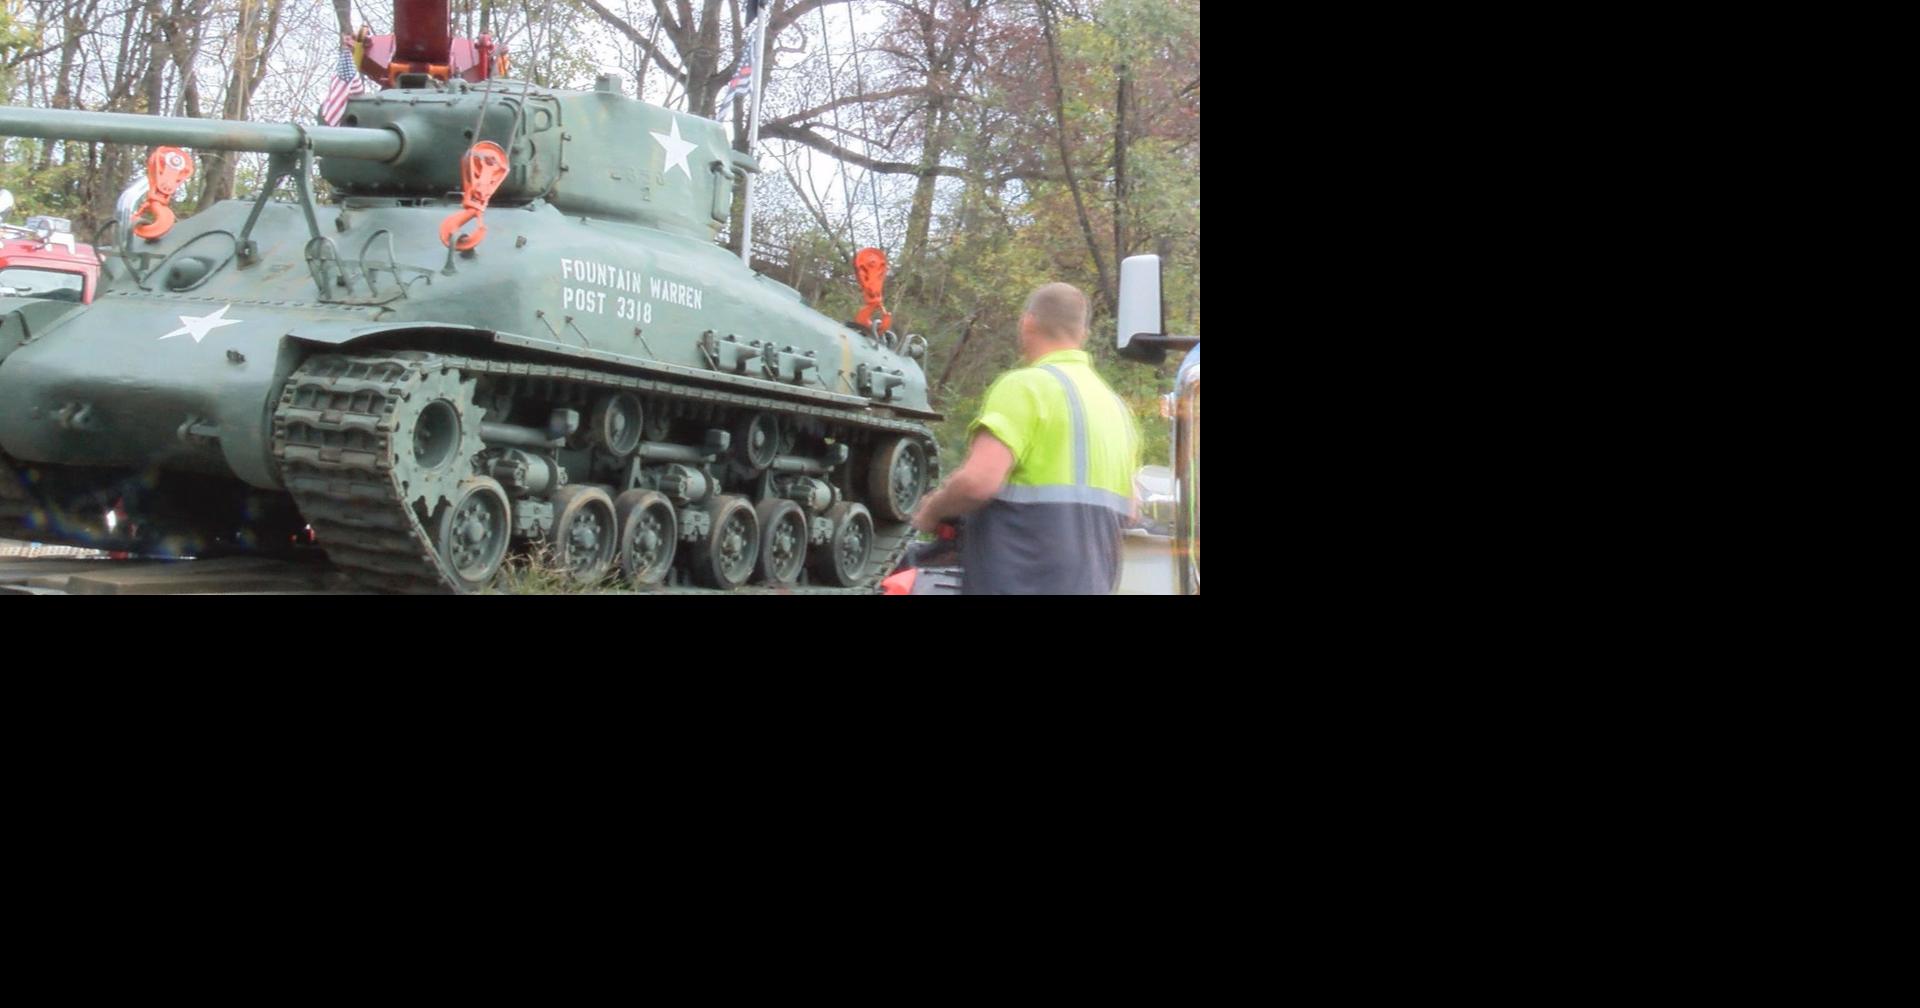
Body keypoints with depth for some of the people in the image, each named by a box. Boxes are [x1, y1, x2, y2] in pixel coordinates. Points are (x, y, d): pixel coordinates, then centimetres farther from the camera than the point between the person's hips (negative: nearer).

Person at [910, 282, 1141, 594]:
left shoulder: (1026, 385, -9)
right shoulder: (1116, 407, 16)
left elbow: (979, 481, -21)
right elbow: (1123, 511, 23)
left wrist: (931, 509, -3)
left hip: (1018, 584, -8)